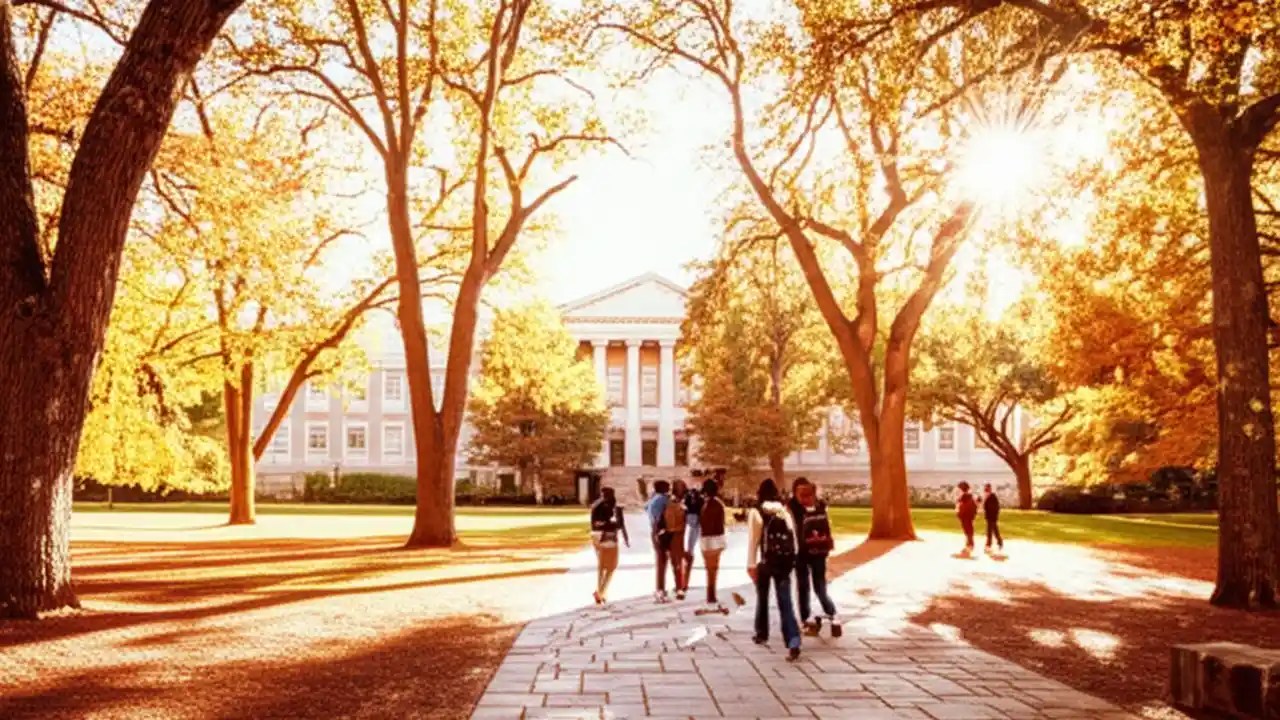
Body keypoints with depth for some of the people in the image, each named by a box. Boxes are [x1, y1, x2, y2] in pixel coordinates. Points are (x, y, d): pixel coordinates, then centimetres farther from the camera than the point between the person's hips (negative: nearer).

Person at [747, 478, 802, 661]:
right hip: (784, 561, 3)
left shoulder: (756, 512, -3)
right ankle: (793, 643, -15)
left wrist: (751, 564, -5)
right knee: (785, 603, -1)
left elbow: (753, 540, -7)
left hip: (766, 561, -3)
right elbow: (793, 536, 11)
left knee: (762, 598, 19)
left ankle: (761, 634, 33)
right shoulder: (785, 511, 9)